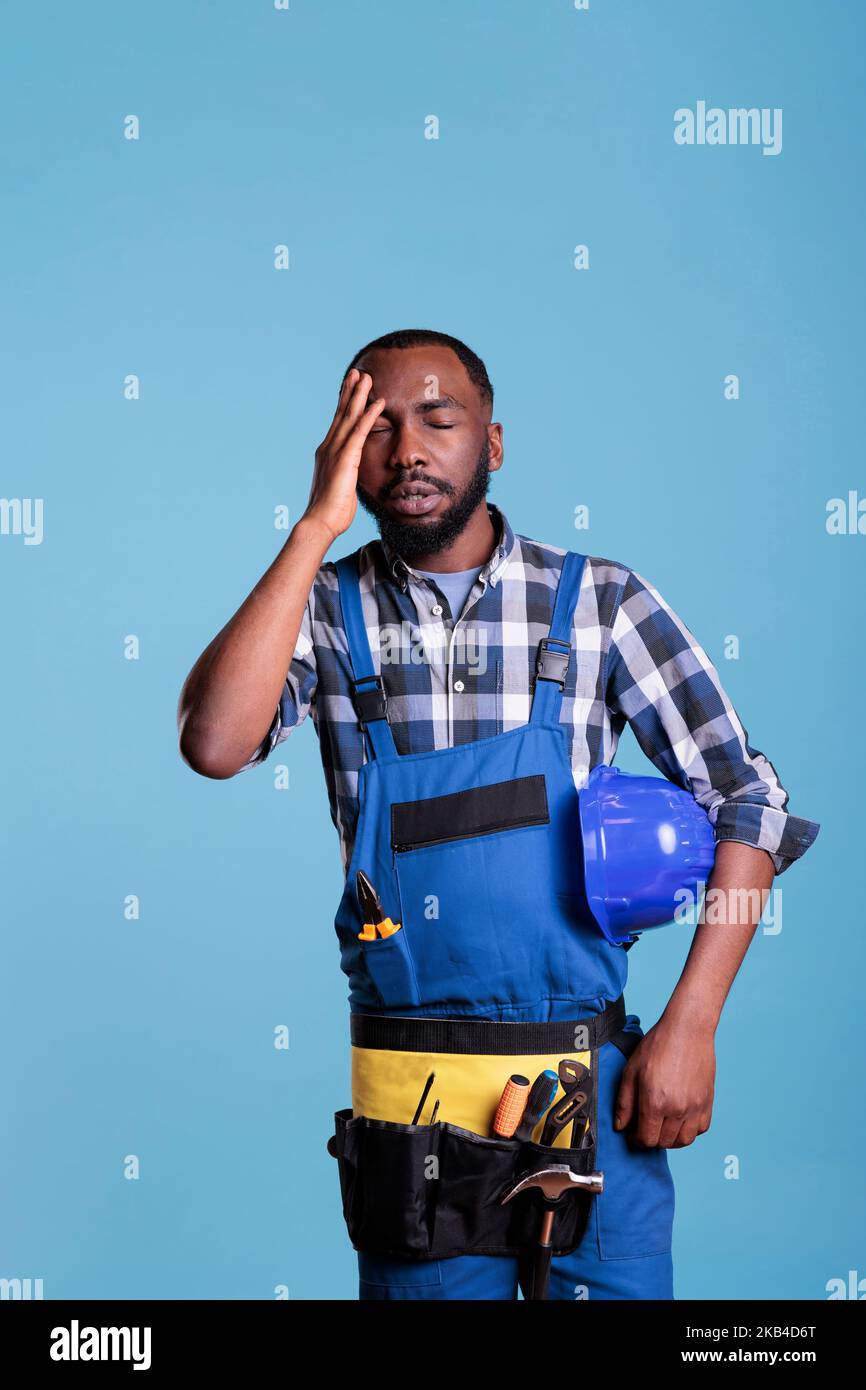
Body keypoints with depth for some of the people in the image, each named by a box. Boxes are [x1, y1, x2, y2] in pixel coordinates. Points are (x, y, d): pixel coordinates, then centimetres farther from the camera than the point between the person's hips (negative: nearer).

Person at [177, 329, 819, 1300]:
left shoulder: (601, 600, -1)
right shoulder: (327, 609, 1)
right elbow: (215, 746, -18)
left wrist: (689, 1026, -8)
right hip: (412, 1096, 1)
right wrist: (318, 527, -14)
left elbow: (747, 800, 0)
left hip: (593, 1084, 0)